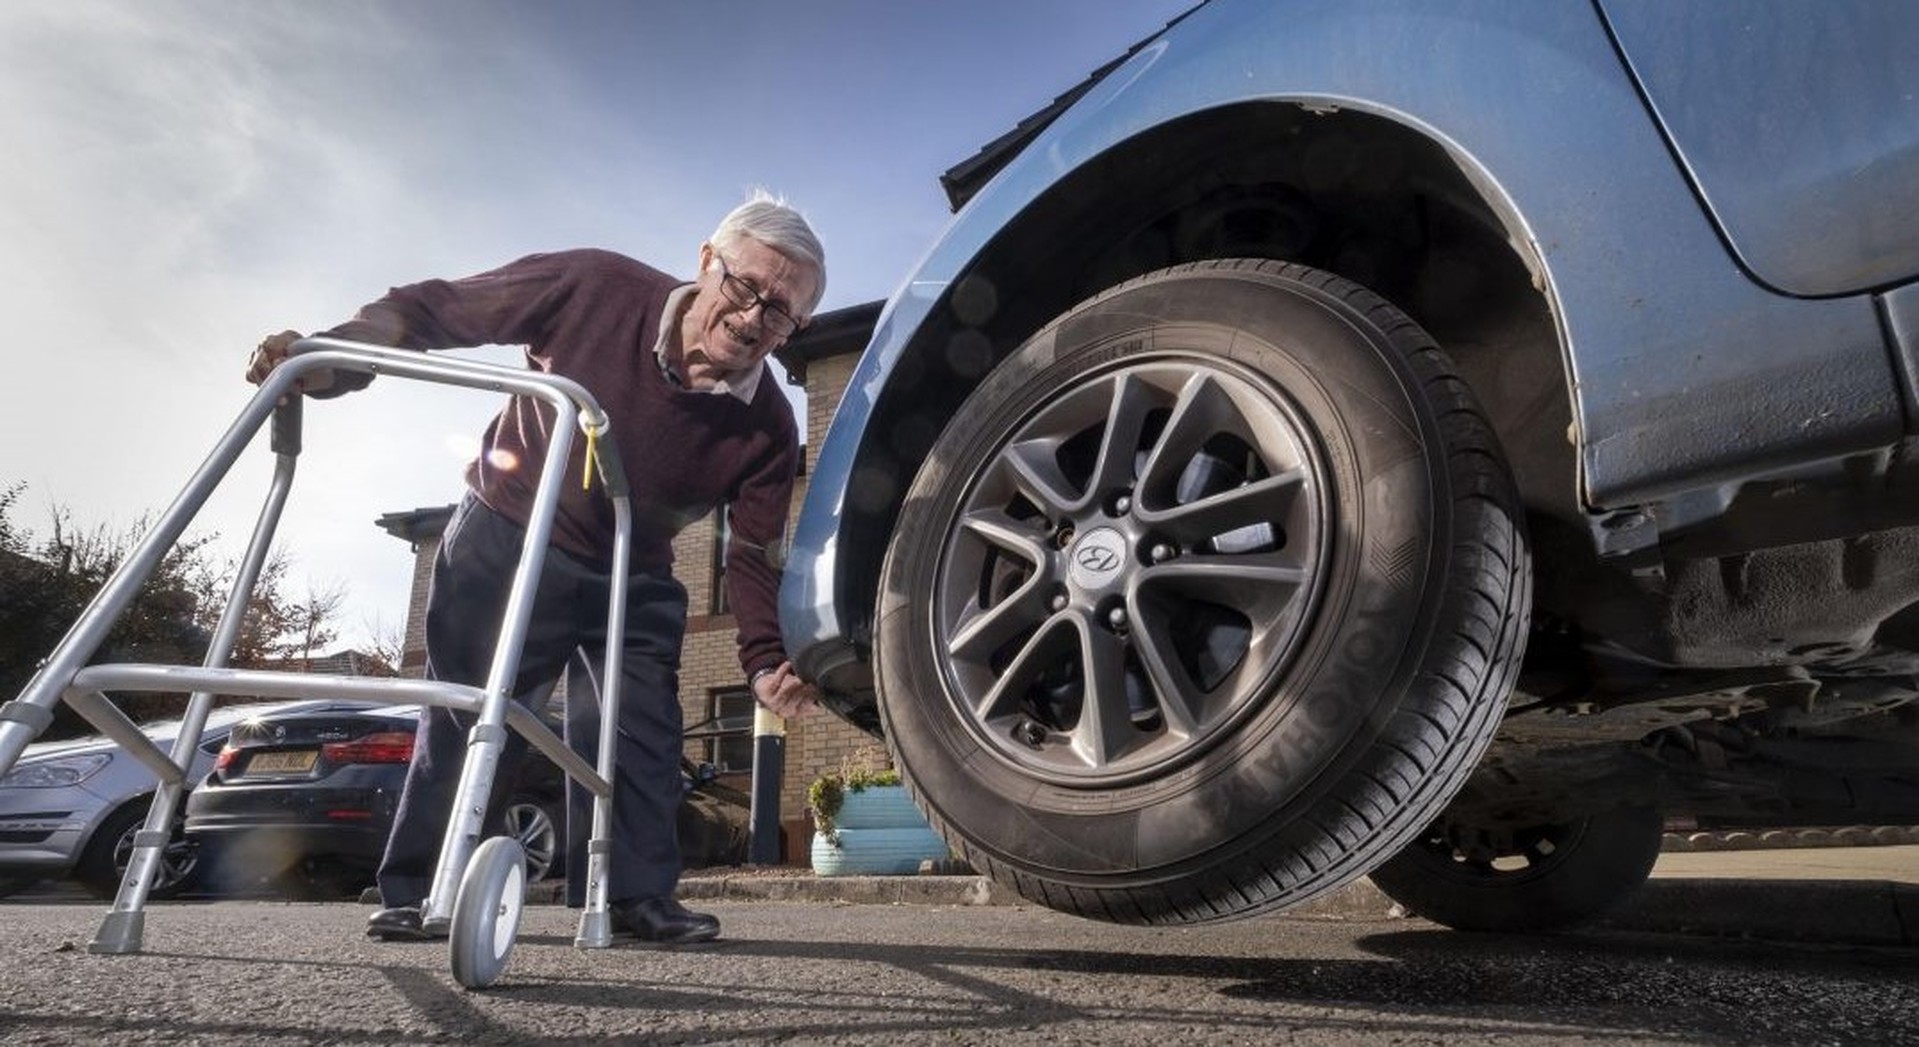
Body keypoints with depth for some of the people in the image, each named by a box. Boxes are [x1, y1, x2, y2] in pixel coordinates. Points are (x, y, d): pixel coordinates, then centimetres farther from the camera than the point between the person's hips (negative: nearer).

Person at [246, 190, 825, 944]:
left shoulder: (765, 429, -19)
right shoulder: (596, 288, -25)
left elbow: (753, 558, -14)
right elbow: (430, 309, -16)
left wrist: (765, 661, -29)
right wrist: (324, 359, -32)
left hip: (633, 579, 2)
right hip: (504, 539, -2)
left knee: (642, 729, -5)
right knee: (469, 716, 0)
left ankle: (636, 894, 4)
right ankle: (419, 895, 12)